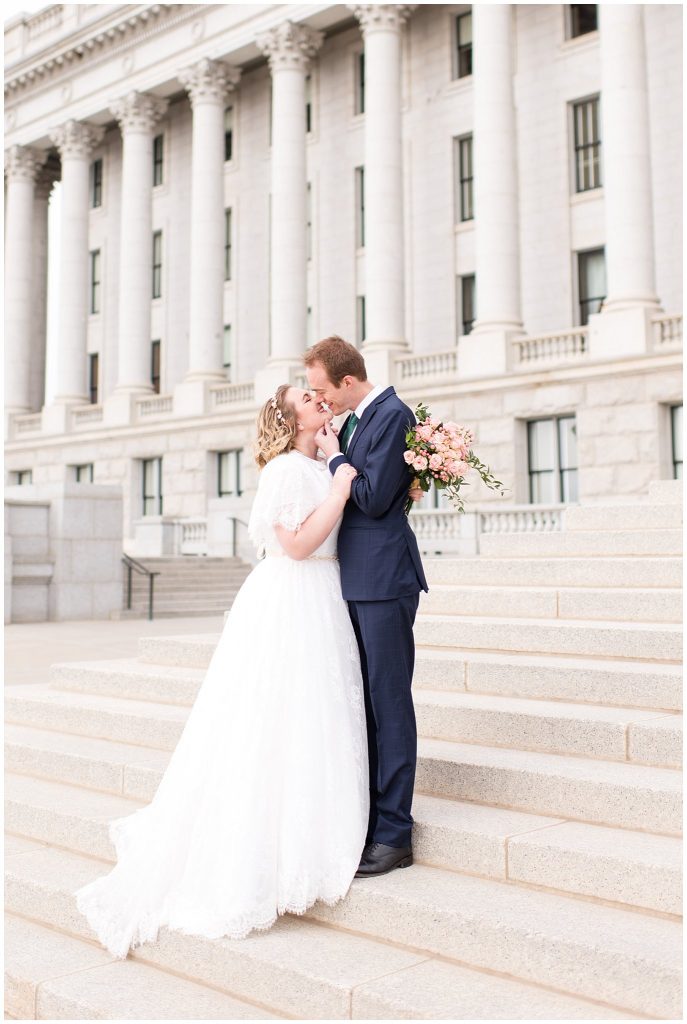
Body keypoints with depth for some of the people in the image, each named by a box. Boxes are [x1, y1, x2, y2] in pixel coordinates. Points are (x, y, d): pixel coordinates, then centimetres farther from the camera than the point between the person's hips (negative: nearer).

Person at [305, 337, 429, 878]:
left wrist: (334, 457, -8)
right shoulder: (355, 420, 16)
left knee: (389, 702, -3)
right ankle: (367, 820, 24)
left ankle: (394, 836, 5)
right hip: (356, 579, 10)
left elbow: (374, 498, -19)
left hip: (383, 579, -10)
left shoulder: (393, 415, -12)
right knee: (364, 704, 14)